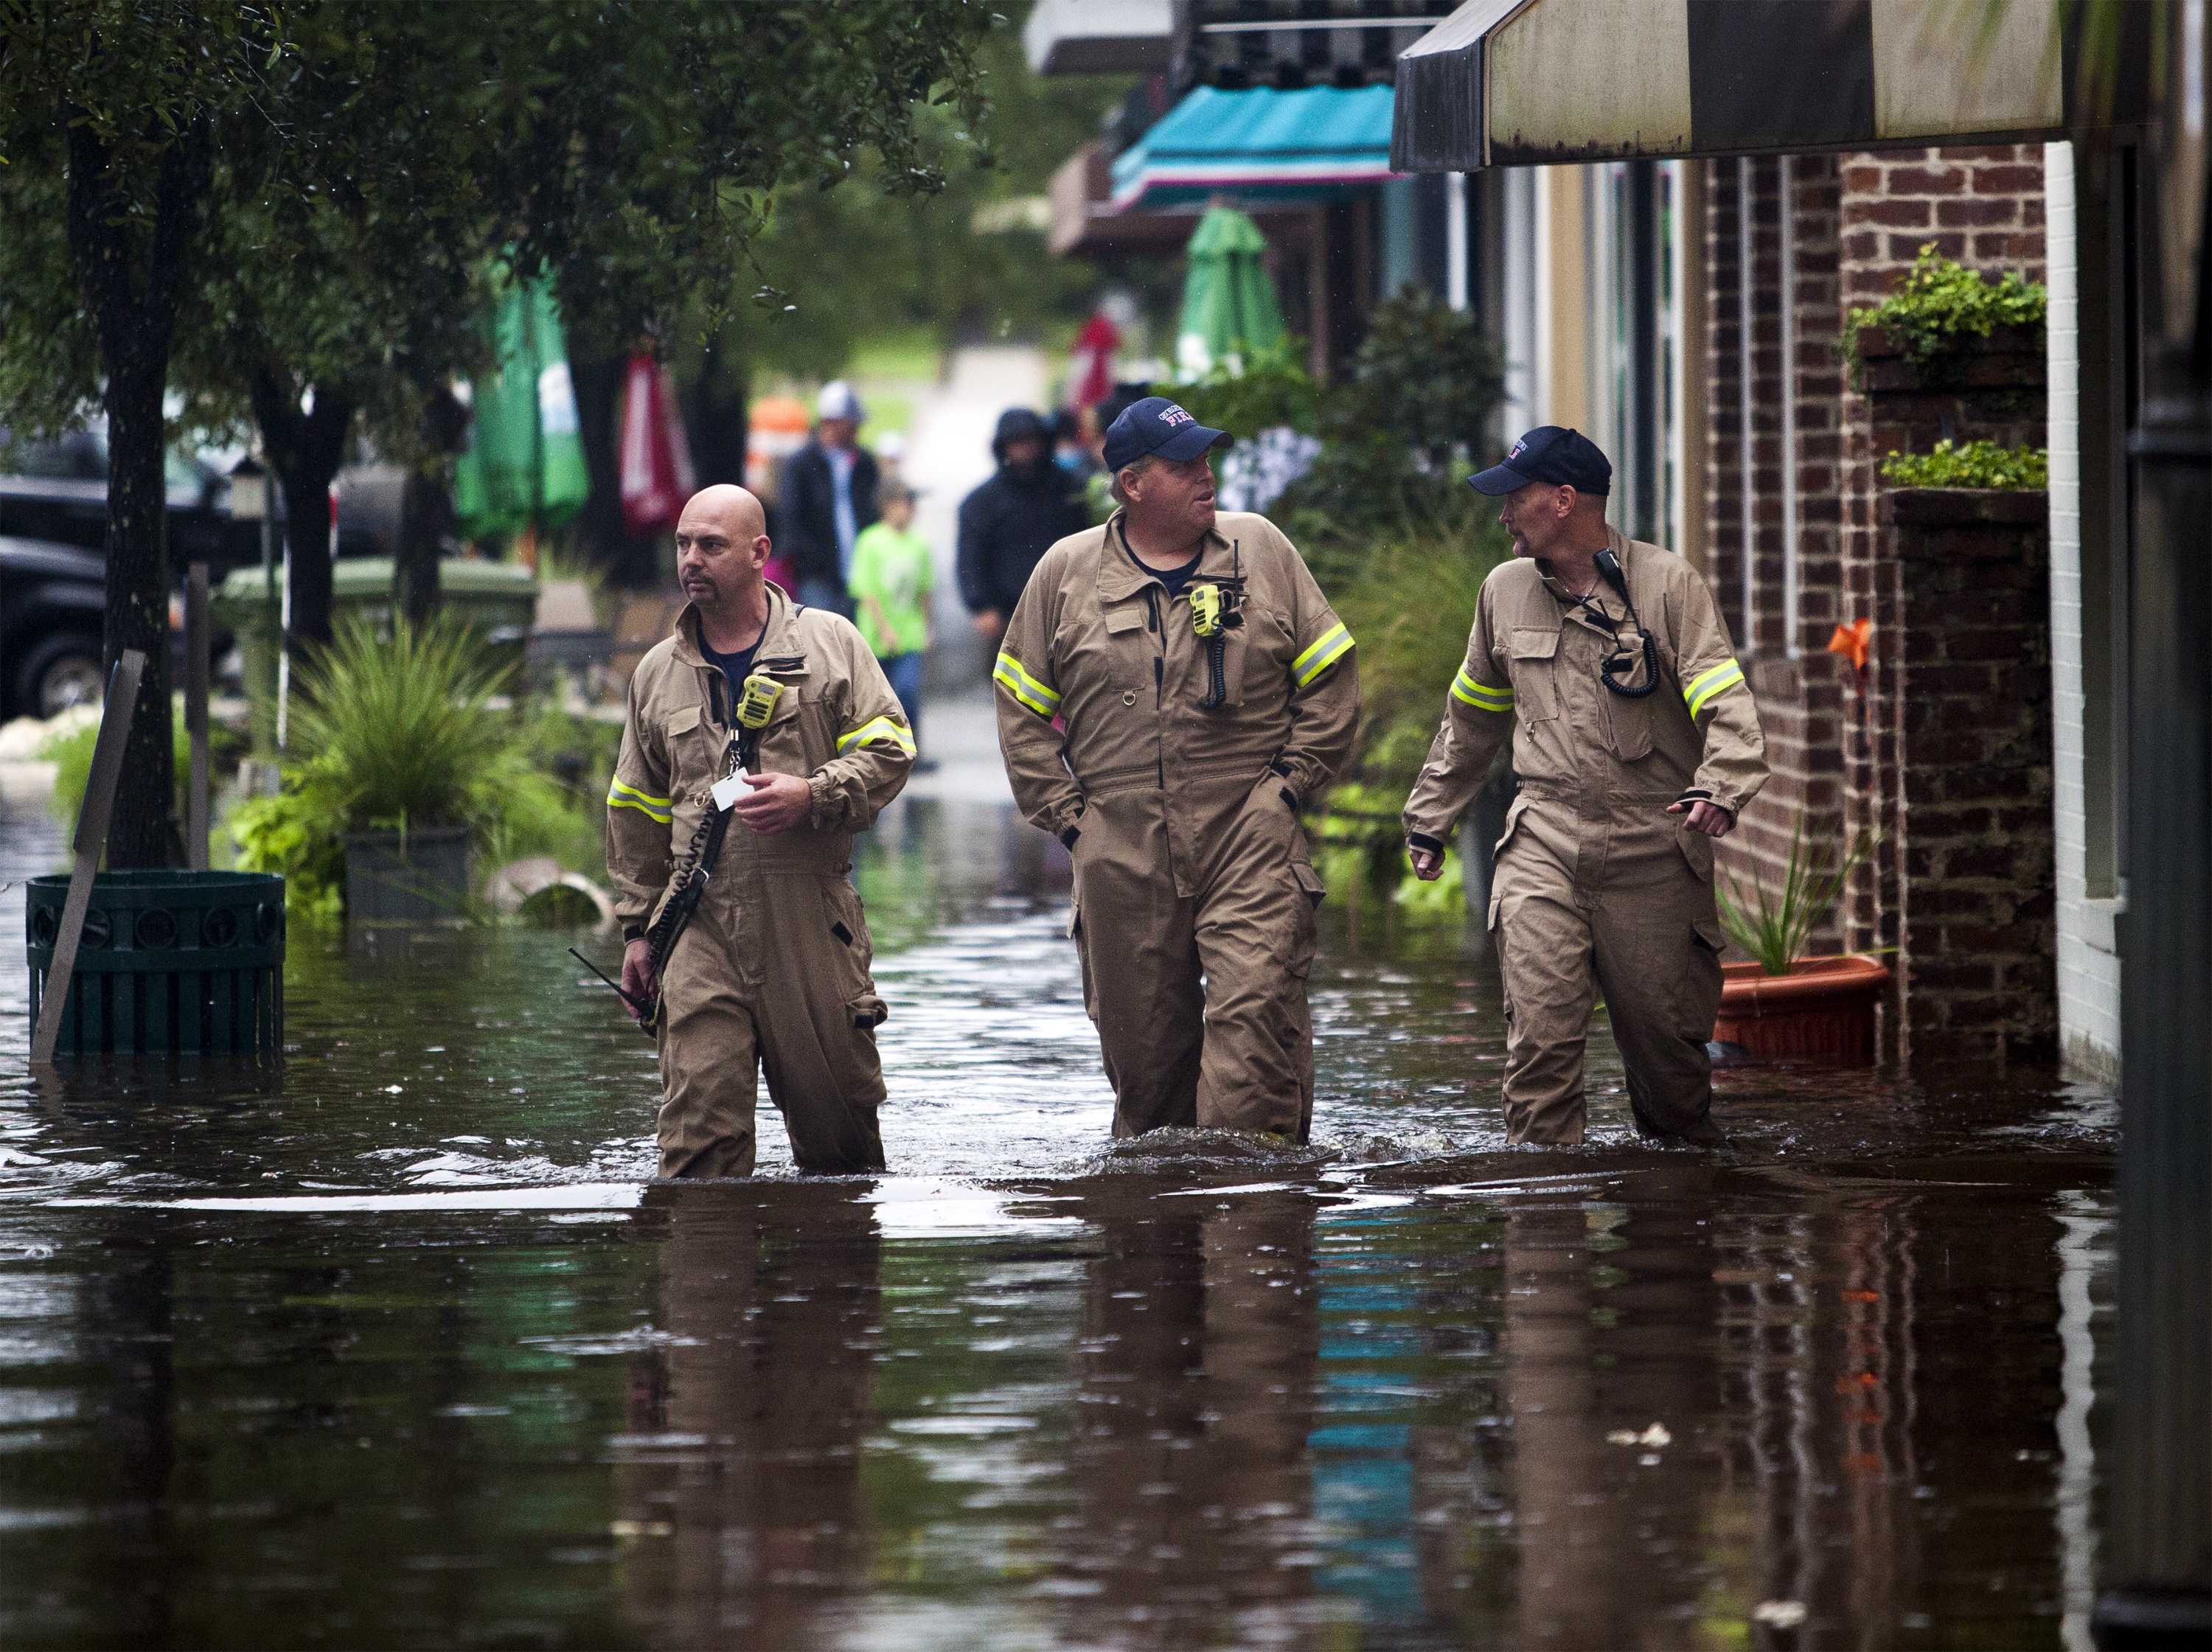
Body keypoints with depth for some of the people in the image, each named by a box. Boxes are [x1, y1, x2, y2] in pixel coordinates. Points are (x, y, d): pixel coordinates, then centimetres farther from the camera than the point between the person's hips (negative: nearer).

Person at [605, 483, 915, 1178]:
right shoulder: (659, 672, 15)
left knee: (837, 1106, 4)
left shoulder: (828, 642, 5)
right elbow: (637, 811, 20)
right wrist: (637, 928, 15)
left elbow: (888, 750, 2)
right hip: (702, 923, 2)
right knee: (699, 1119, -9)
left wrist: (811, 796, -16)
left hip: (810, 910, -2)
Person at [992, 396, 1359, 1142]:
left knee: (1255, 1006, -16)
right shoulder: (1066, 573, 8)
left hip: (1250, 838, -1)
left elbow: (1330, 682, 11)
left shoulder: (1262, 551, 7)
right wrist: (1067, 813, 6)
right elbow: (1021, 708, 14)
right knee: (1141, 1037, 3)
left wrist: (1289, 783, 3)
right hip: (1122, 852, 1)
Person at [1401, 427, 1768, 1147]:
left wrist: (1720, 789, -30)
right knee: (1540, 1032, -13)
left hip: (1654, 848, -3)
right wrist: (1429, 817, 30)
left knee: (1665, 1035, 2)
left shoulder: (1668, 584, -2)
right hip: (1543, 844, 3)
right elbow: (1471, 718, 27)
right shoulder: (1506, 590, 13)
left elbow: (1725, 702, -12)